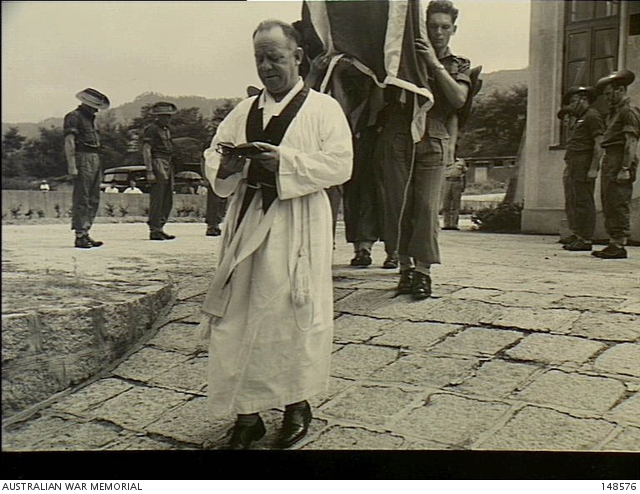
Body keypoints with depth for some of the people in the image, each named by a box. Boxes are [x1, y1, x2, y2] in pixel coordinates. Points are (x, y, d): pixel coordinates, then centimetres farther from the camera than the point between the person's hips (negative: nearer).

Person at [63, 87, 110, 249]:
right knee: (81, 199, -9)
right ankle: (80, 236, -7)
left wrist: (97, 164, 17)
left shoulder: (90, 118, 22)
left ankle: (85, 233, 15)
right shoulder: (73, 117, -5)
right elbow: (69, 142, -13)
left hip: (95, 159, 9)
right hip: (82, 158, -9)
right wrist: (71, 166, -21)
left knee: (93, 199, 9)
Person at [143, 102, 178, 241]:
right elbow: (146, 151, -13)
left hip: (168, 165, 9)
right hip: (157, 164, -9)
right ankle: (154, 230, -3)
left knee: (168, 200, 11)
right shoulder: (151, 129, -7)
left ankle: (159, 228, 18)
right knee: (157, 200, -8)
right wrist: (149, 171, -21)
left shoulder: (166, 130, 20)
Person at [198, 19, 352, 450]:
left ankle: (297, 405, 19)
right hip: (246, 226, 4)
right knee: (239, 320, 1)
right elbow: (213, 158, 14)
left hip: (298, 230, -4)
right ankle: (247, 414, 12)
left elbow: (339, 165, -8)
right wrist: (225, 164, -10)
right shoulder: (242, 112, 16)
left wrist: (284, 161, -18)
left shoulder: (323, 109, 3)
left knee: (293, 315, 0)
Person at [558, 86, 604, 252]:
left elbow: (600, 144, -14)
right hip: (572, 166, 10)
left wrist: (594, 168, -21)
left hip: (584, 166, -10)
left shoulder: (593, 116, -5)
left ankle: (586, 240, -8)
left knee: (583, 202, -9)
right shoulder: (579, 119, 25)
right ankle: (576, 235, 16)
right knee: (571, 202, 10)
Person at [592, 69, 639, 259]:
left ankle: (619, 246, -9)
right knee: (608, 205, 10)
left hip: (620, 160, -10)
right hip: (609, 159, 10)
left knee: (619, 204, -10)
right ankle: (613, 243, 15)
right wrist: (606, 165, 16)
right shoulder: (614, 112, 22)